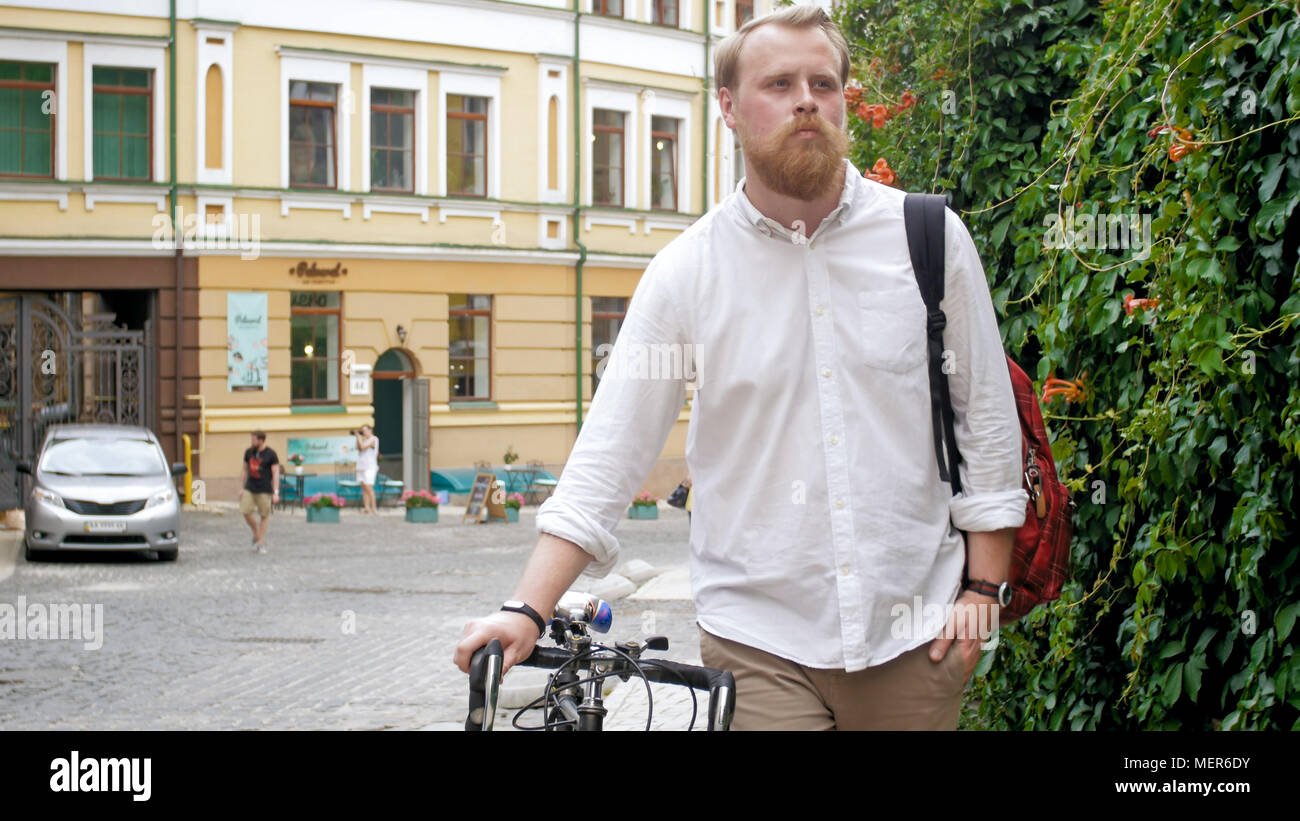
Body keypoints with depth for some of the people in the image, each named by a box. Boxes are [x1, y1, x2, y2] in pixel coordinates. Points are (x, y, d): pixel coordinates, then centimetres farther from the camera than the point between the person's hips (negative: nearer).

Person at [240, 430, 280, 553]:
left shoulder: (271, 454, -6)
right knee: (245, 512, -7)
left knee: (264, 515, 1)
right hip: (249, 488, 4)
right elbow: (245, 470, 17)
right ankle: (256, 533, 17)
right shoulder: (249, 452, 8)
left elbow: (276, 474, -7)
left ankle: (261, 544, 10)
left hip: (264, 490, -4)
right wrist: (242, 488, 15)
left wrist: (276, 492, -13)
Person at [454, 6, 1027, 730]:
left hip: (915, 639, 1)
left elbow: (987, 414, 7)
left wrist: (980, 589, 2)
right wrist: (527, 611, -12)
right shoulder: (685, 271, -1)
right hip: (758, 641, -1)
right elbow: (609, 452, -3)